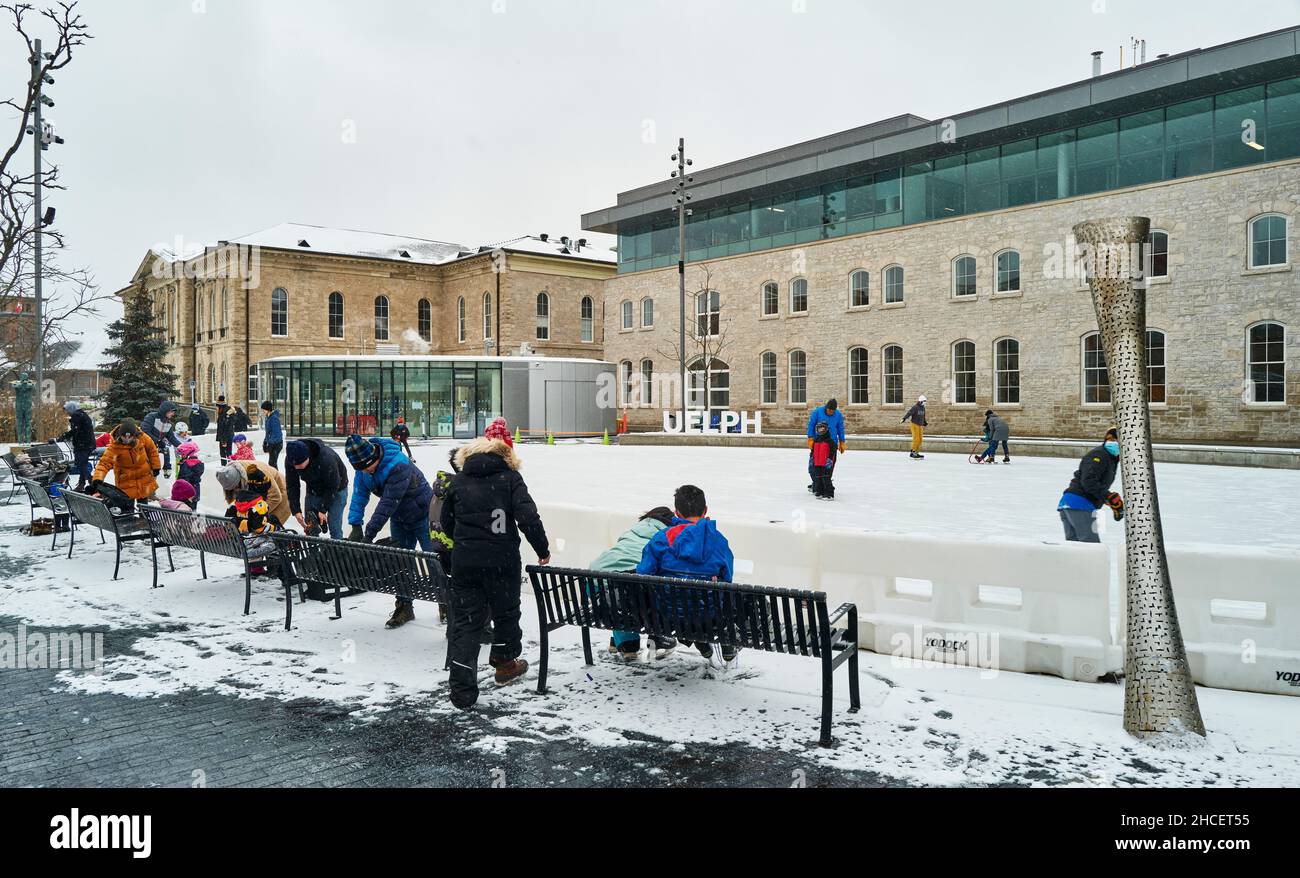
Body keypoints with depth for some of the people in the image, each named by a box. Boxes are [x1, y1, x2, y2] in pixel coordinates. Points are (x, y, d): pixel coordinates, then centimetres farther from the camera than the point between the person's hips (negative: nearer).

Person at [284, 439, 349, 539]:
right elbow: (292, 486, -13)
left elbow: (332, 486, -25)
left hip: (336, 490, -5)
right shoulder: (290, 460, -22)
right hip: (314, 491, 5)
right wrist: (296, 511, -19)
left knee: (334, 529, -10)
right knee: (309, 527, 3)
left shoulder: (326, 459, -38)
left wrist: (323, 510, -22)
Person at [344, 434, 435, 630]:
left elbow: (388, 503, -36)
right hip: (399, 518, 7)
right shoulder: (362, 469, -12)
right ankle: (404, 606, 16)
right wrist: (356, 525, -22)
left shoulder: (398, 465, -35)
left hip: (423, 515, -7)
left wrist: (369, 534, -36)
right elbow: (359, 495, -9)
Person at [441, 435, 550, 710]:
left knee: (464, 621, 5)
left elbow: (447, 524, 15)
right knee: (506, 612, 20)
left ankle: (463, 692, 0)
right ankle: (505, 663, 38)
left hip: (464, 562, 2)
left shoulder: (458, 481, 8)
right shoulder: (510, 478, 0)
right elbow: (528, 517, -10)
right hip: (502, 560, -2)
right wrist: (543, 548, 0)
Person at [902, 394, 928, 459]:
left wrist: (925, 424, 33)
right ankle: (913, 453, -5)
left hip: (920, 426, 8)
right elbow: (909, 413, -28)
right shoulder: (915, 407, -15)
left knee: (920, 439, 4)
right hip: (914, 425, -8)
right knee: (916, 439, -12)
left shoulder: (923, 408, 9)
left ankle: (916, 453, 12)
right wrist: (904, 419, -44)